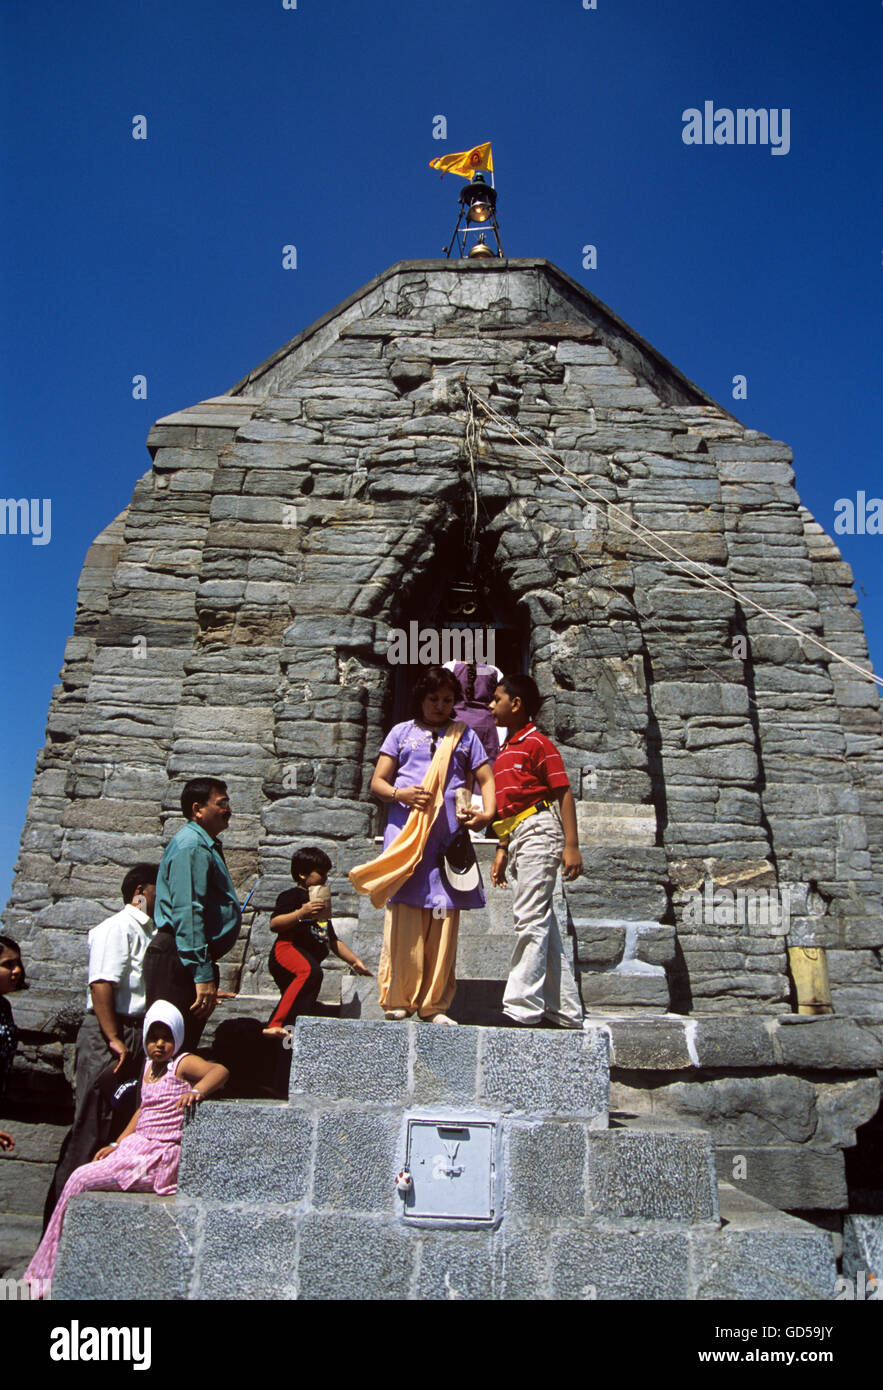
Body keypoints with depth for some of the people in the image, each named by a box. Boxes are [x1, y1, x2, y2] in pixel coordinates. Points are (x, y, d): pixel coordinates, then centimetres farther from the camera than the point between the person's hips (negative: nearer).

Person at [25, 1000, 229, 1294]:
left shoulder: (183, 1064, -11)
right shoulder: (149, 1066, 14)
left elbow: (220, 1070, -30)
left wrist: (196, 1091, -48)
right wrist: (116, 1145, 15)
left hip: (161, 1158, -8)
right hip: (136, 1147, 8)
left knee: (81, 1181, -12)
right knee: (79, 1178, -3)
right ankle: (49, 1273, 9)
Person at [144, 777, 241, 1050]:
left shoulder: (205, 844, 22)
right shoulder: (191, 845, -13)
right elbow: (187, 912, -22)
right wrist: (203, 975, -26)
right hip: (178, 959, -11)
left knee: (186, 1045, 12)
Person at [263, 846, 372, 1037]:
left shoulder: (322, 903, 34)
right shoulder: (292, 896, 6)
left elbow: (333, 941, 38)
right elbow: (273, 924, -9)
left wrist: (354, 960, 31)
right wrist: (300, 913, -20)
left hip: (310, 956, 10)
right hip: (286, 949, -10)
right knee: (310, 971, -38)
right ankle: (275, 1025, -40)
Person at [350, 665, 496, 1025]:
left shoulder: (465, 735, 19)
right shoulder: (401, 732, 17)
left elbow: (486, 779, 14)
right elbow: (377, 782, 12)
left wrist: (487, 812, -6)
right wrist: (399, 794, -10)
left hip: (448, 837, 1)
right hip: (405, 833, -1)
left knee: (443, 922, -2)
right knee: (403, 920, -7)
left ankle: (435, 1005, 6)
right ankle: (398, 1000, 4)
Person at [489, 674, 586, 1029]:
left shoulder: (537, 743, -5)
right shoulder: (506, 751, 22)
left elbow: (564, 793, -11)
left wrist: (571, 845, -17)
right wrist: (502, 850, 21)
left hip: (538, 831, -10)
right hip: (518, 838, 10)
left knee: (530, 918, -12)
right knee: (541, 922, 9)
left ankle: (522, 1009, -11)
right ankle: (565, 1011, 14)